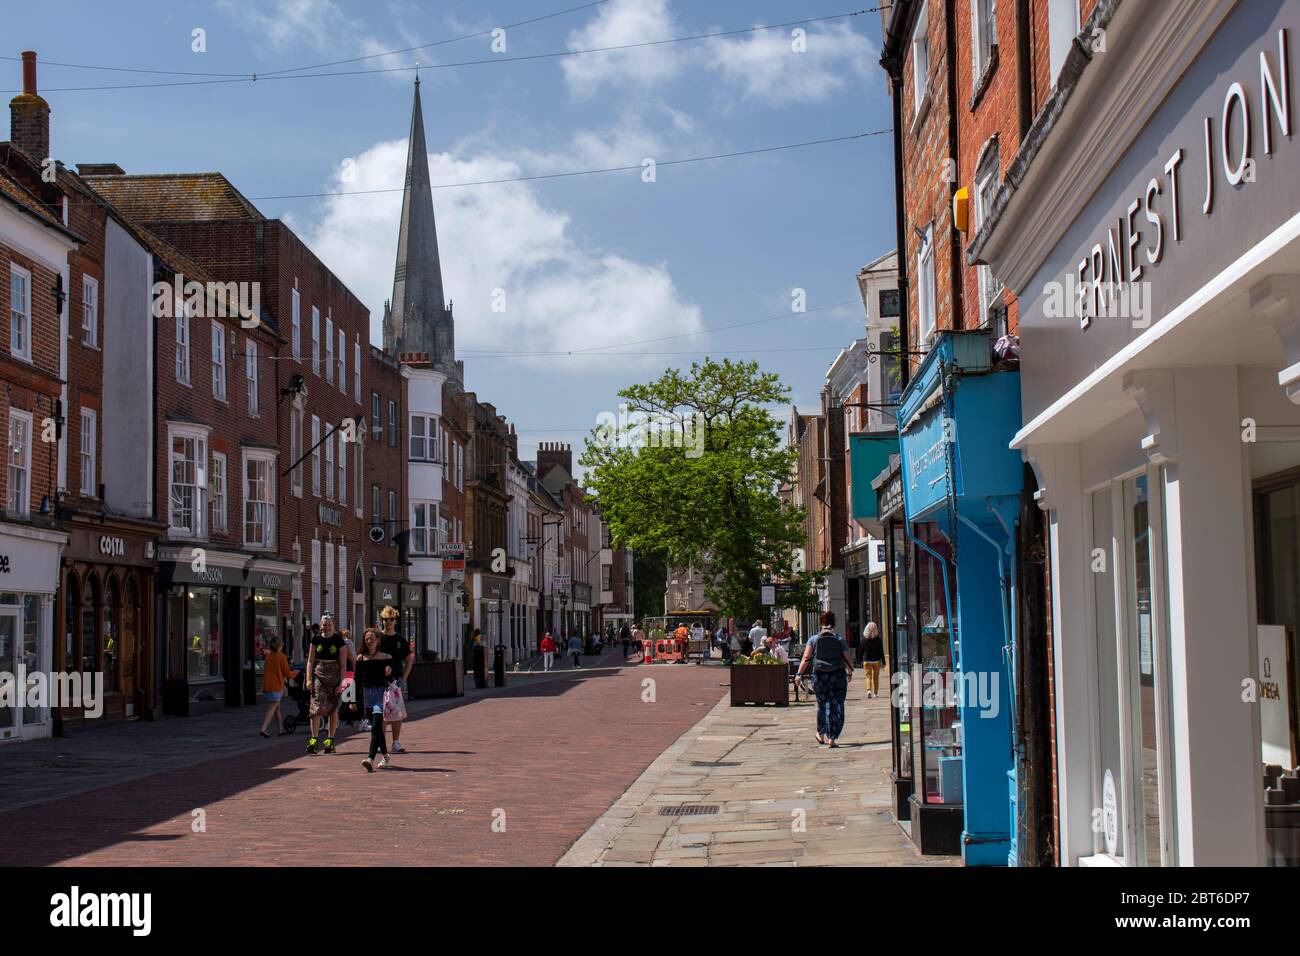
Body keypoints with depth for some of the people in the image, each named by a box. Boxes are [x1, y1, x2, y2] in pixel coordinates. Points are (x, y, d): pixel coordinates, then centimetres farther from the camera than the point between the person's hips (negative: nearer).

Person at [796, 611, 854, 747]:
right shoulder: (840, 640, 1)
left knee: (823, 705, 15)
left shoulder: (813, 640, 1)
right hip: (838, 676, -1)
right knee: (836, 706, 2)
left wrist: (800, 674, -2)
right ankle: (832, 738, -4)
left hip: (820, 676, 1)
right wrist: (850, 672, 18)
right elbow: (848, 659, 2)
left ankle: (821, 734, 26)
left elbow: (806, 658, -5)